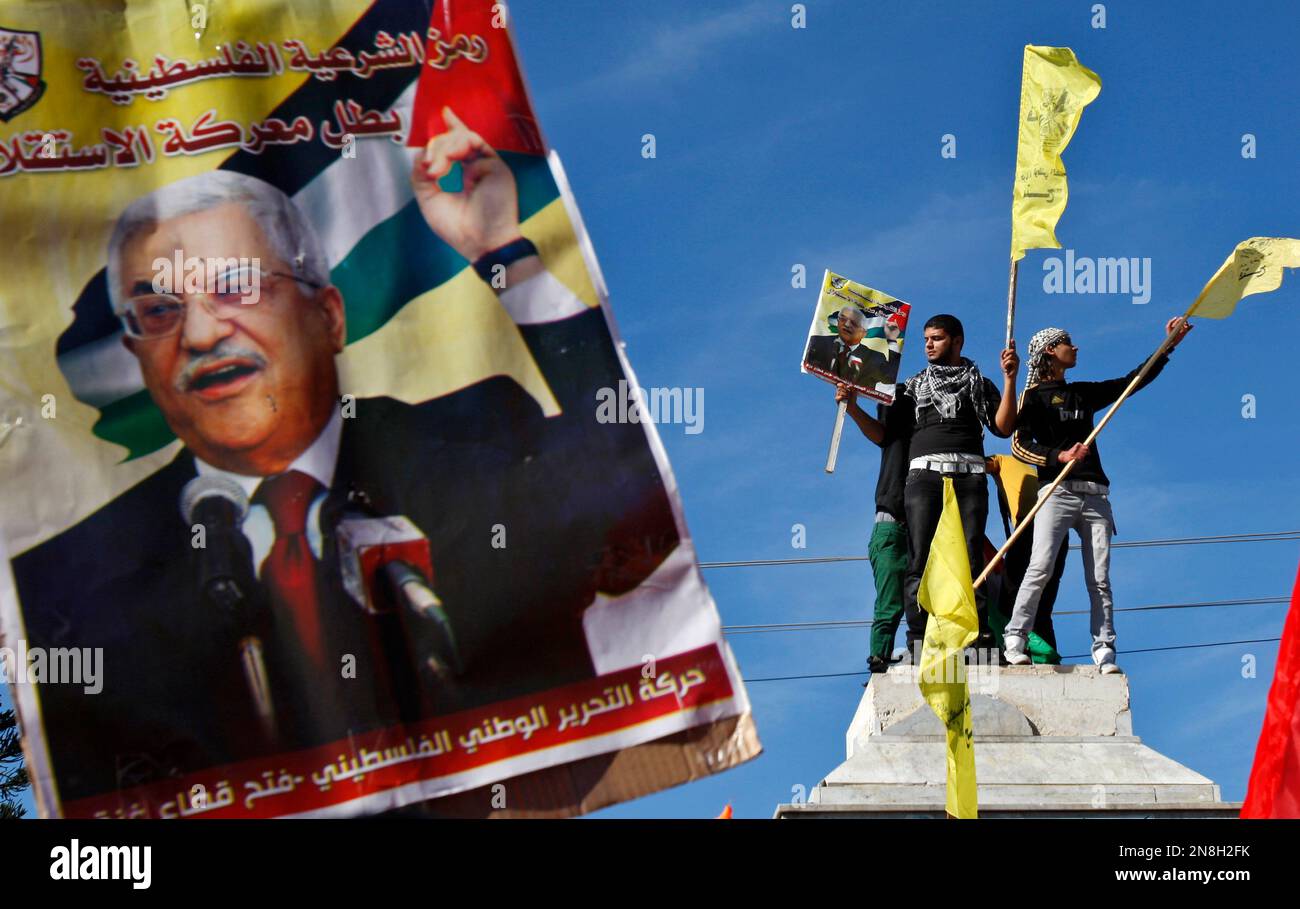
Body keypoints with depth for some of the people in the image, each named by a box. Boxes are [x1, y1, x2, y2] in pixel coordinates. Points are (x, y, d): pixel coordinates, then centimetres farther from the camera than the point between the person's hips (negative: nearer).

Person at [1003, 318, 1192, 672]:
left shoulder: (1084, 393, 23)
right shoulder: (1034, 395, 7)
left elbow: (1132, 381, 26)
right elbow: (1019, 445, -4)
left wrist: (1168, 345, 25)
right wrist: (1060, 456, -18)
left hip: (1095, 496, 5)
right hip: (1057, 492, -5)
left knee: (1100, 578, -3)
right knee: (1041, 567, -17)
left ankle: (1103, 650, -5)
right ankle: (1015, 639, -11)